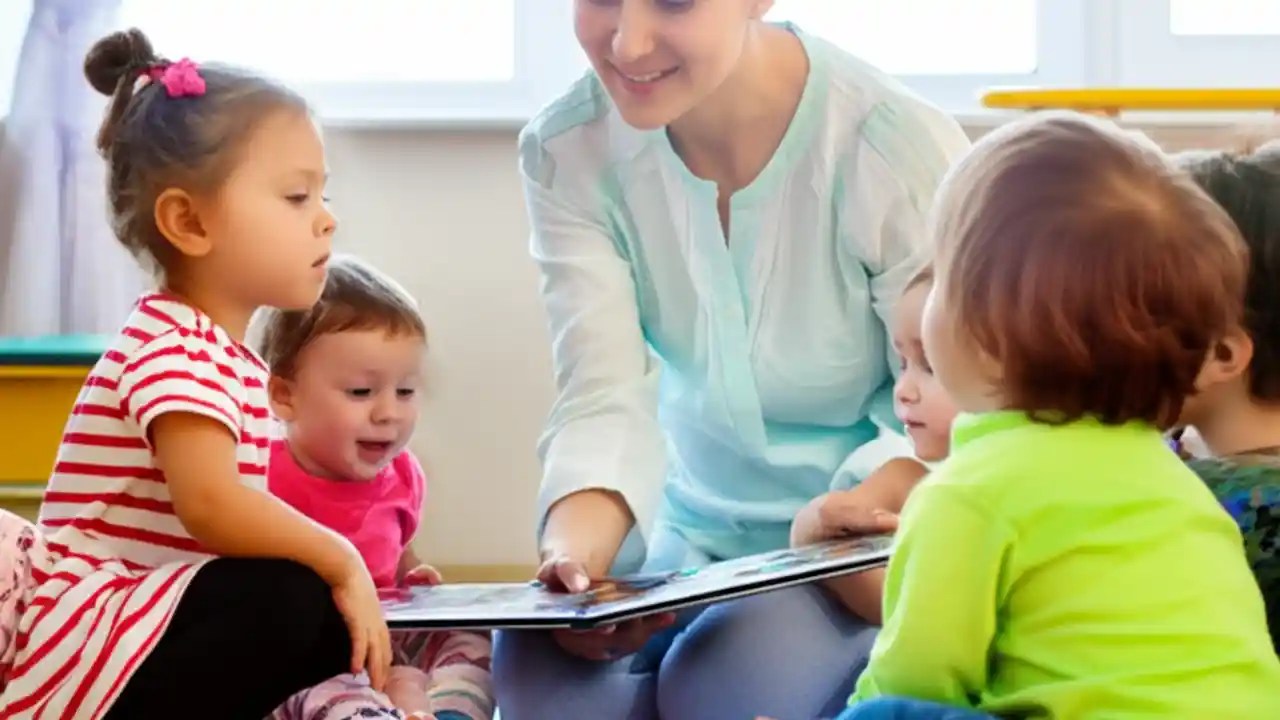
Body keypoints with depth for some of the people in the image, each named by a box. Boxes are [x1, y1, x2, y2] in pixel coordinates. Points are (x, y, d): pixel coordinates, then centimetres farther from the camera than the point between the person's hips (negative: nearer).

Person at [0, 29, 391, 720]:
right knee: (291, 598, -28)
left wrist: (338, 567, 7)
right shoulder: (174, 347, -17)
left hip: (128, 623, 10)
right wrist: (338, 559, -20)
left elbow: (231, 517, 17)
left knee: (334, 626, 5)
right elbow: (210, 506, -31)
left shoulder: (224, 352, 15)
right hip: (79, 636, -10)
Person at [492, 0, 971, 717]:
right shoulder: (568, 150, -9)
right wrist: (573, 552, -38)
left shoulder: (899, 148, -21)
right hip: (693, 536, 3)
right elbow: (605, 401, -17)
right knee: (539, 661, -26)